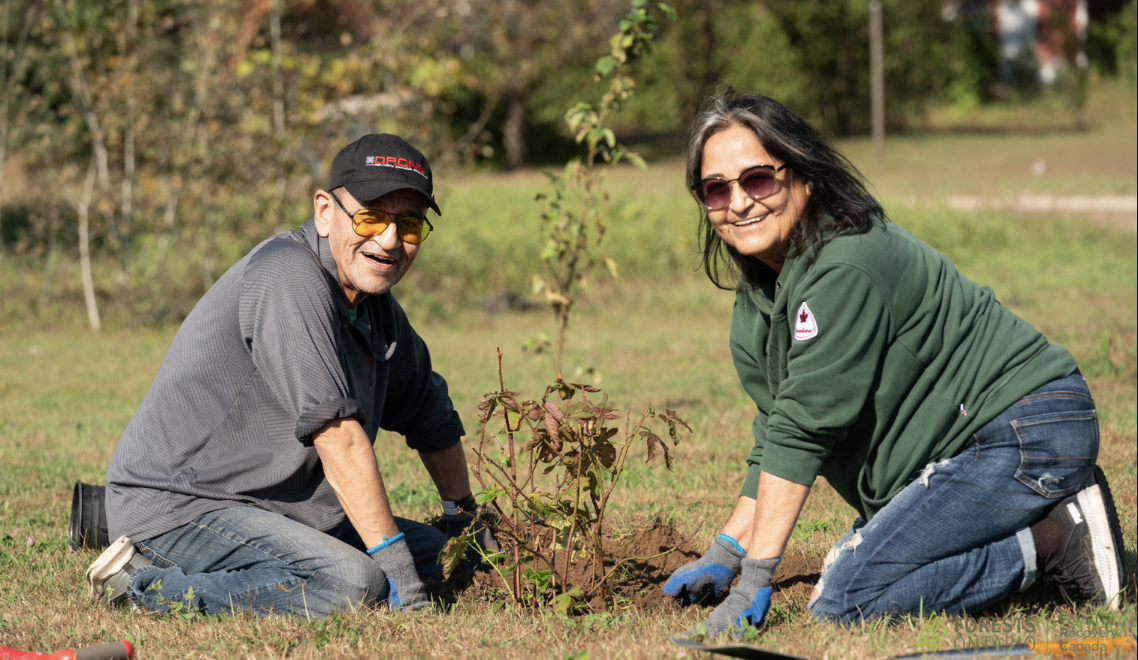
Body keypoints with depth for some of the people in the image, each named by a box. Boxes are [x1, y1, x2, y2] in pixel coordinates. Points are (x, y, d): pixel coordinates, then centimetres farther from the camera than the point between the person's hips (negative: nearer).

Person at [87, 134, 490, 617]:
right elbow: (337, 432, -24)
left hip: (268, 508, 11)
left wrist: (464, 519, 34)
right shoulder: (288, 279, -20)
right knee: (351, 583, -30)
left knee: (435, 550, 10)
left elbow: (430, 414, 28)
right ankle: (147, 584, -17)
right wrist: (393, 559, -24)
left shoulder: (375, 302, 12)